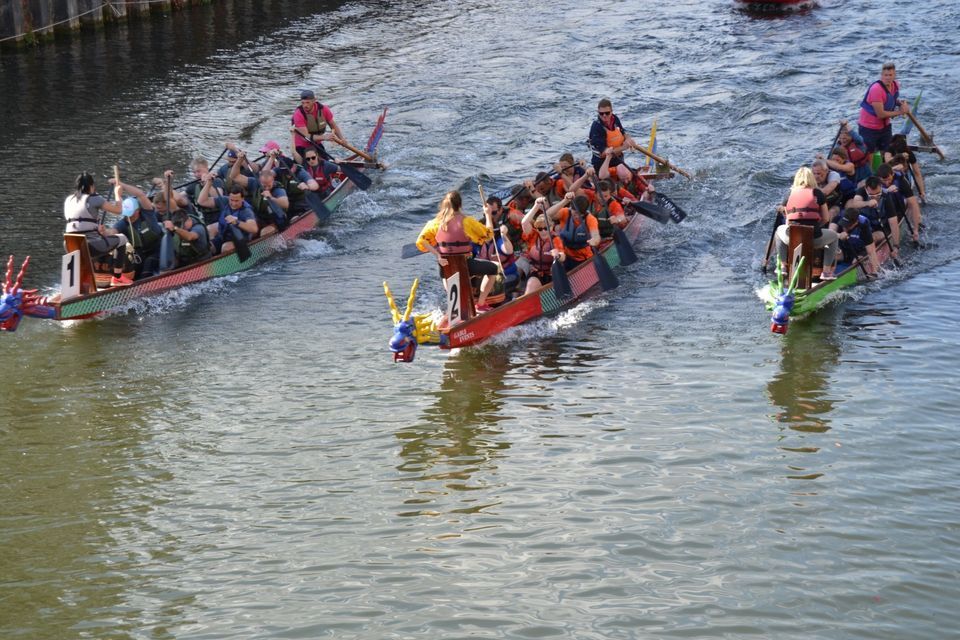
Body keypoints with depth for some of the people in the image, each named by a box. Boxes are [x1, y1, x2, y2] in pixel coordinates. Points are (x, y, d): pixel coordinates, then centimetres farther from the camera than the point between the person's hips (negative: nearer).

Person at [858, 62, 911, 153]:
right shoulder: (876, 89, -28)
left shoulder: (895, 85, -5)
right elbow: (880, 114, -27)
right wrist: (900, 112, -18)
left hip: (885, 126, 7)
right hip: (869, 128, -7)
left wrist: (900, 103, -5)